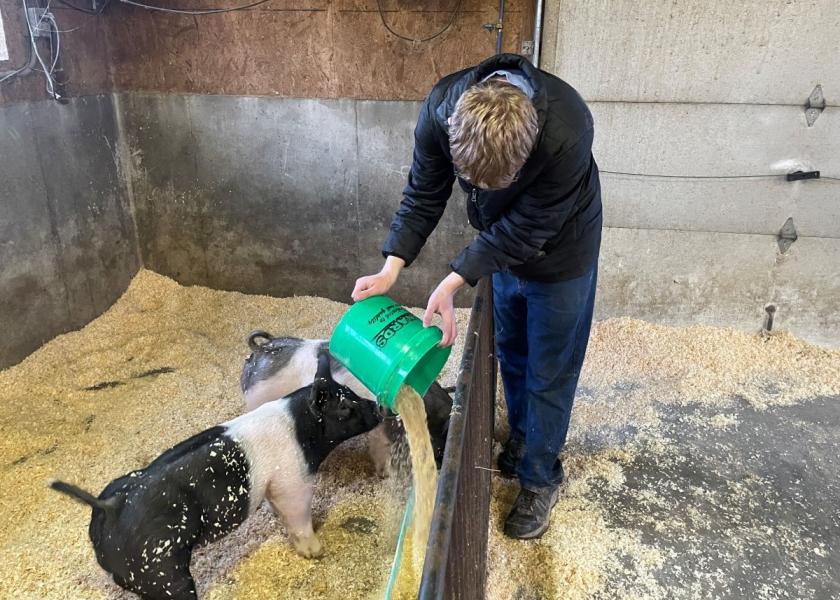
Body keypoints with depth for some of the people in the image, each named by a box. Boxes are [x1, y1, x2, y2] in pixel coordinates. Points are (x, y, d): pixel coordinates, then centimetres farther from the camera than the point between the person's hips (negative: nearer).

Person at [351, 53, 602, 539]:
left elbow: (525, 229, -29)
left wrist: (453, 284, -30)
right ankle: (523, 437, 46)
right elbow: (425, 193, -13)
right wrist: (392, 268, -23)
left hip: (560, 252, -4)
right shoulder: (442, 109, -27)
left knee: (550, 371, 8)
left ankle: (541, 476, 29)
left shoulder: (566, 133, -40)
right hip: (502, 244, 5)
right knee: (511, 352, 21)